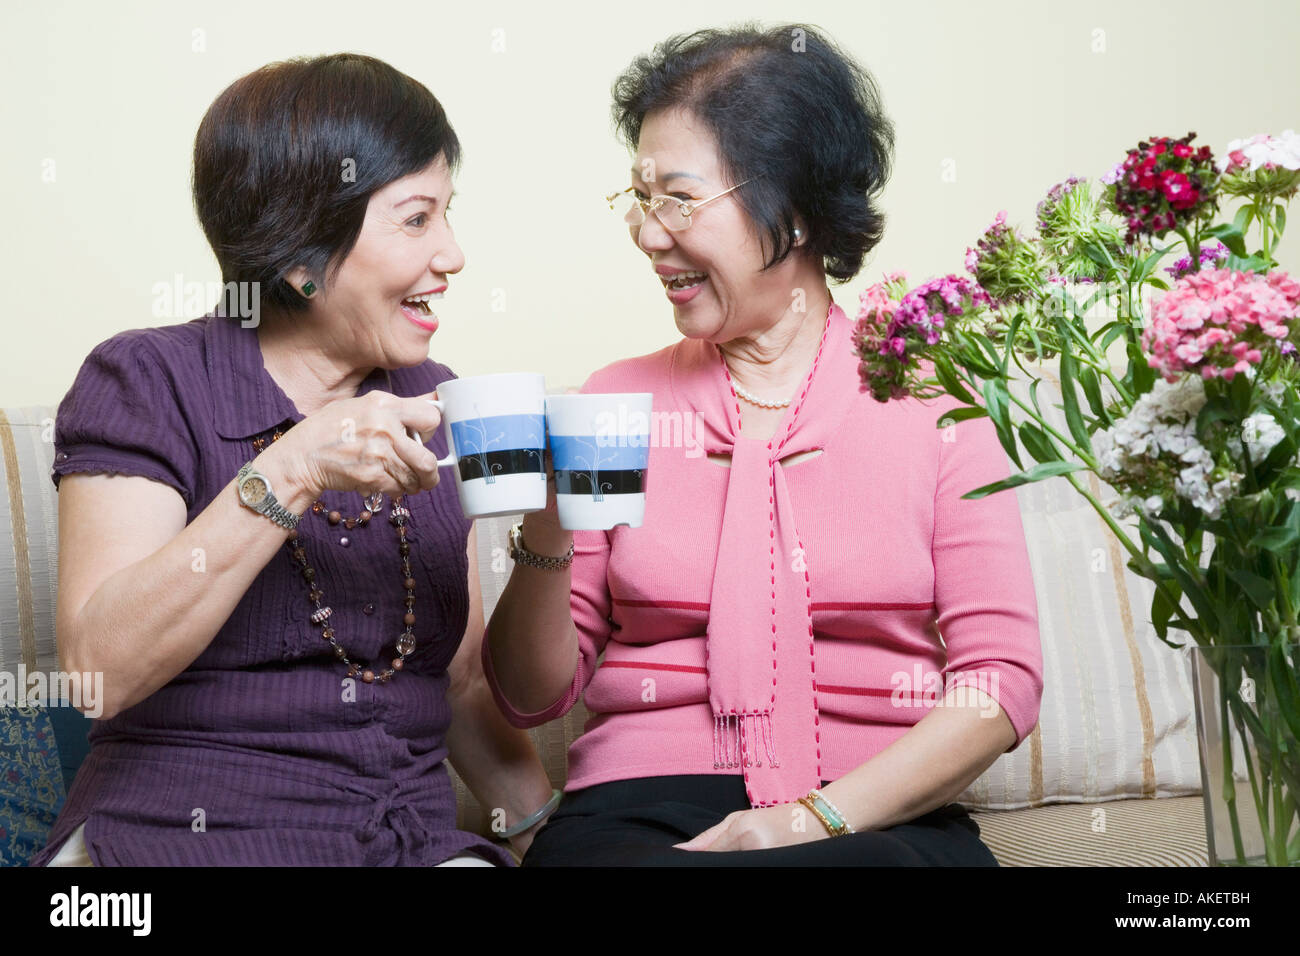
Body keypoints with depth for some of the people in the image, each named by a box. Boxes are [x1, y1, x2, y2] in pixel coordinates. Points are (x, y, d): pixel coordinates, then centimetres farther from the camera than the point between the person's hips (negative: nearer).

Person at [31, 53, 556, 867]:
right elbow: (97, 667, -15)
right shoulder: (149, 382, -1)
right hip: (180, 831, -3)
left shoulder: (431, 402, 14)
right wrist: (290, 474, -21)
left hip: (411, 838, 4)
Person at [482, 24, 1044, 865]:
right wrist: (545, 541, -10)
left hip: (878, 820, -1)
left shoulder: (930, 398, 6)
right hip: (642, 813, 1)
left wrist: (818, 817, -14)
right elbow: (534, 697, 9)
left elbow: (1001, 679, -2)